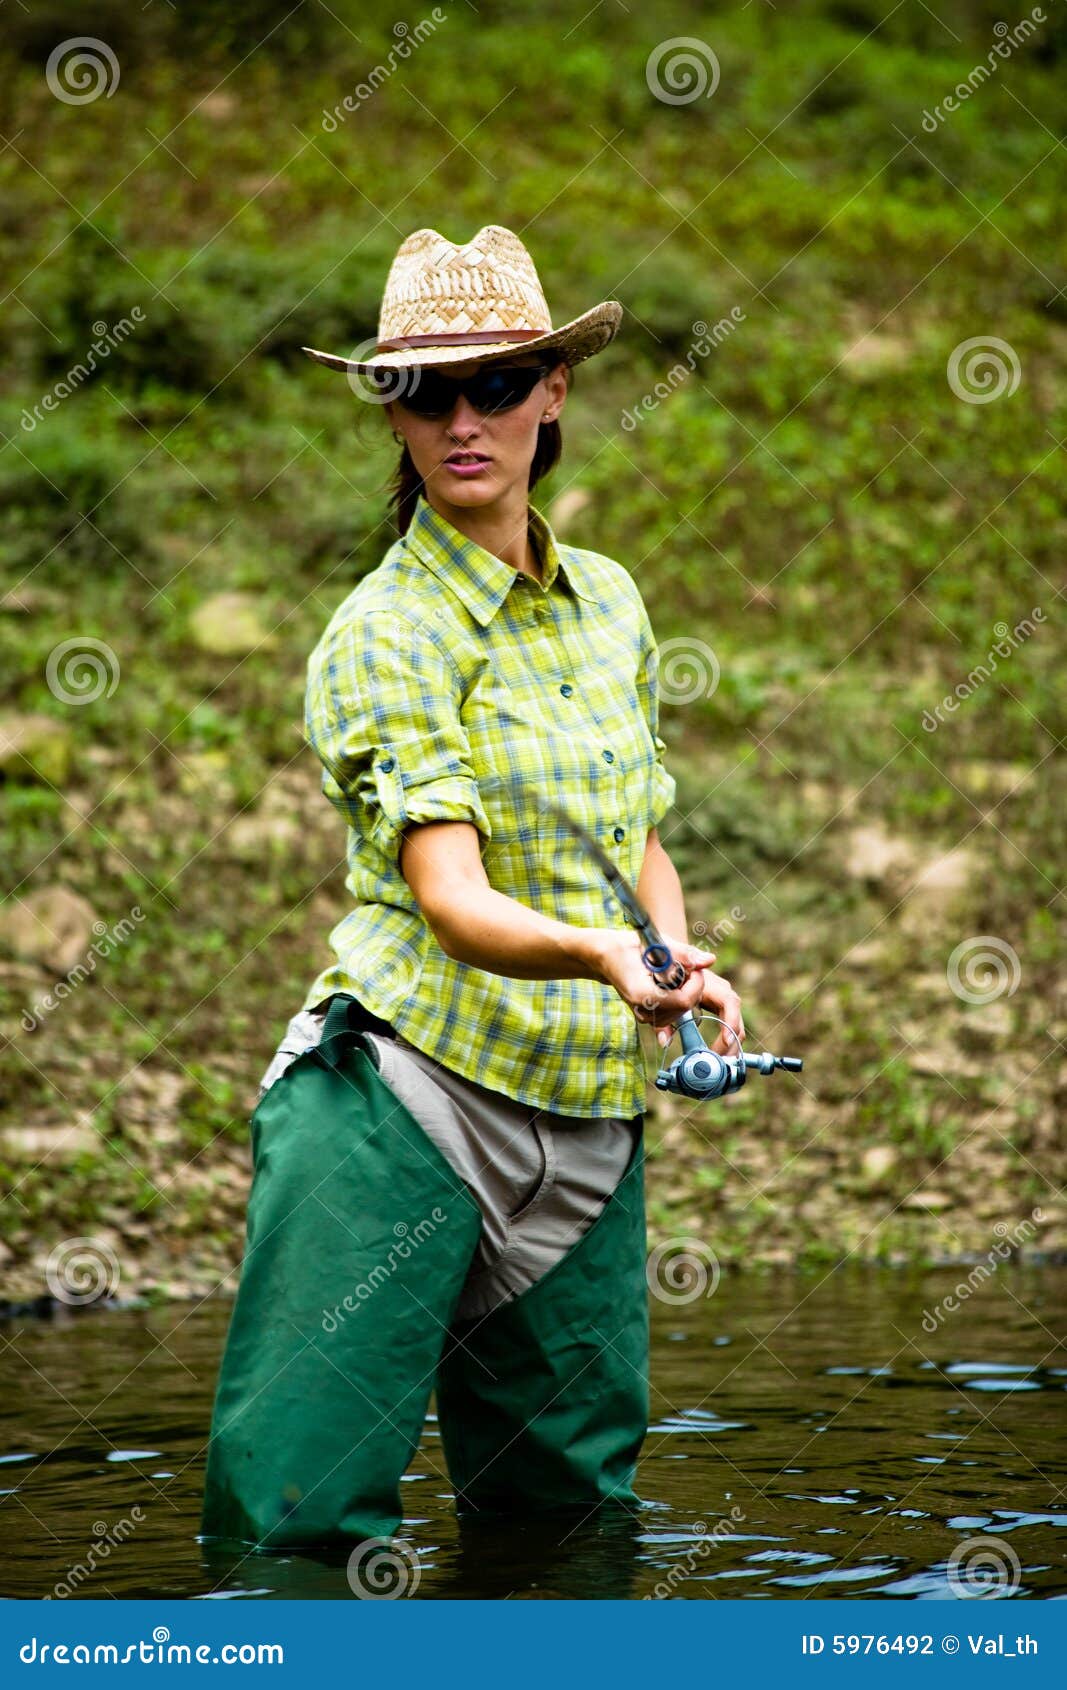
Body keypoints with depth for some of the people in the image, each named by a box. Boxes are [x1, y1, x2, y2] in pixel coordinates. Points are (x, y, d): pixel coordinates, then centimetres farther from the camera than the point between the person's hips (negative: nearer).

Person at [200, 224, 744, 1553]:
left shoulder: (608, 600, 11)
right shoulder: (385, 634, -9)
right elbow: (452, 898, -20)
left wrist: (686, 966, -1)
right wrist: (602, 954, -39)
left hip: (589, 1112, 6)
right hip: (401, 1094, -6)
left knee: (571, 1496, 11)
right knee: (298, 1510, -9)